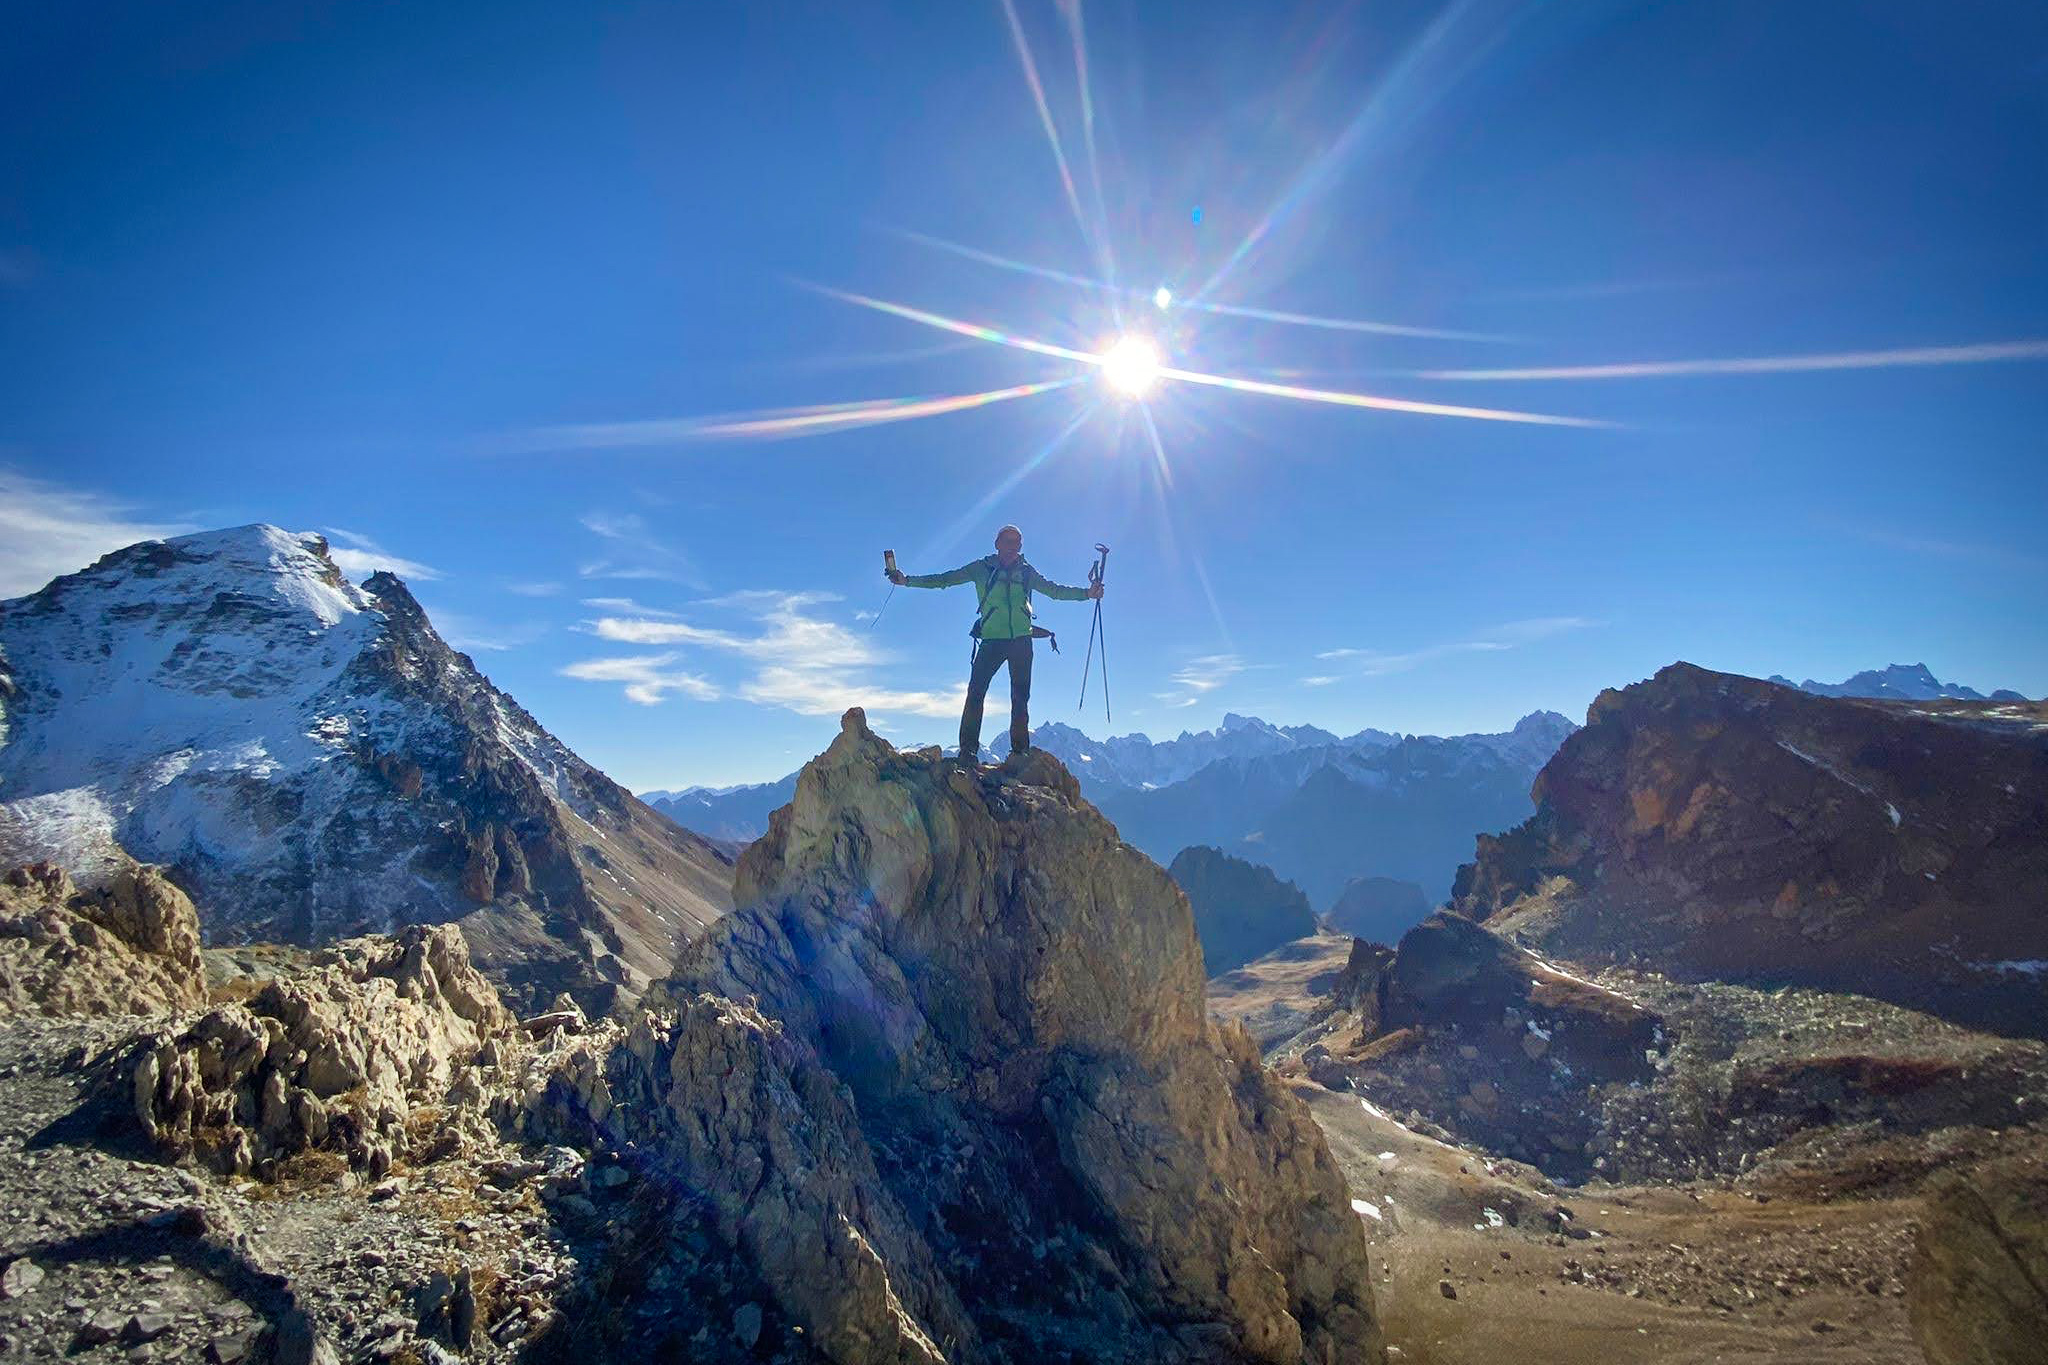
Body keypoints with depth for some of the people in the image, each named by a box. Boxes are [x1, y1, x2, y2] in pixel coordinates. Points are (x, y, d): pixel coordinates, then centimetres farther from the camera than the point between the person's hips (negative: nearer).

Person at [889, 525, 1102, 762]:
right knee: (975, 693, -14)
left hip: (1021, 641, 3)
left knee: (1020, 698, 4)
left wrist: (1087, 593, 8)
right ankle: (968, 750, -12)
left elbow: (1055, 590, 20)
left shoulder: (1026, 572, 14)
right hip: (991, 640, -2)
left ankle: (1020, 752, 10)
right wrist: (908, 580, -2)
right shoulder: (982, 568, 7)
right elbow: (944, 580, 6)